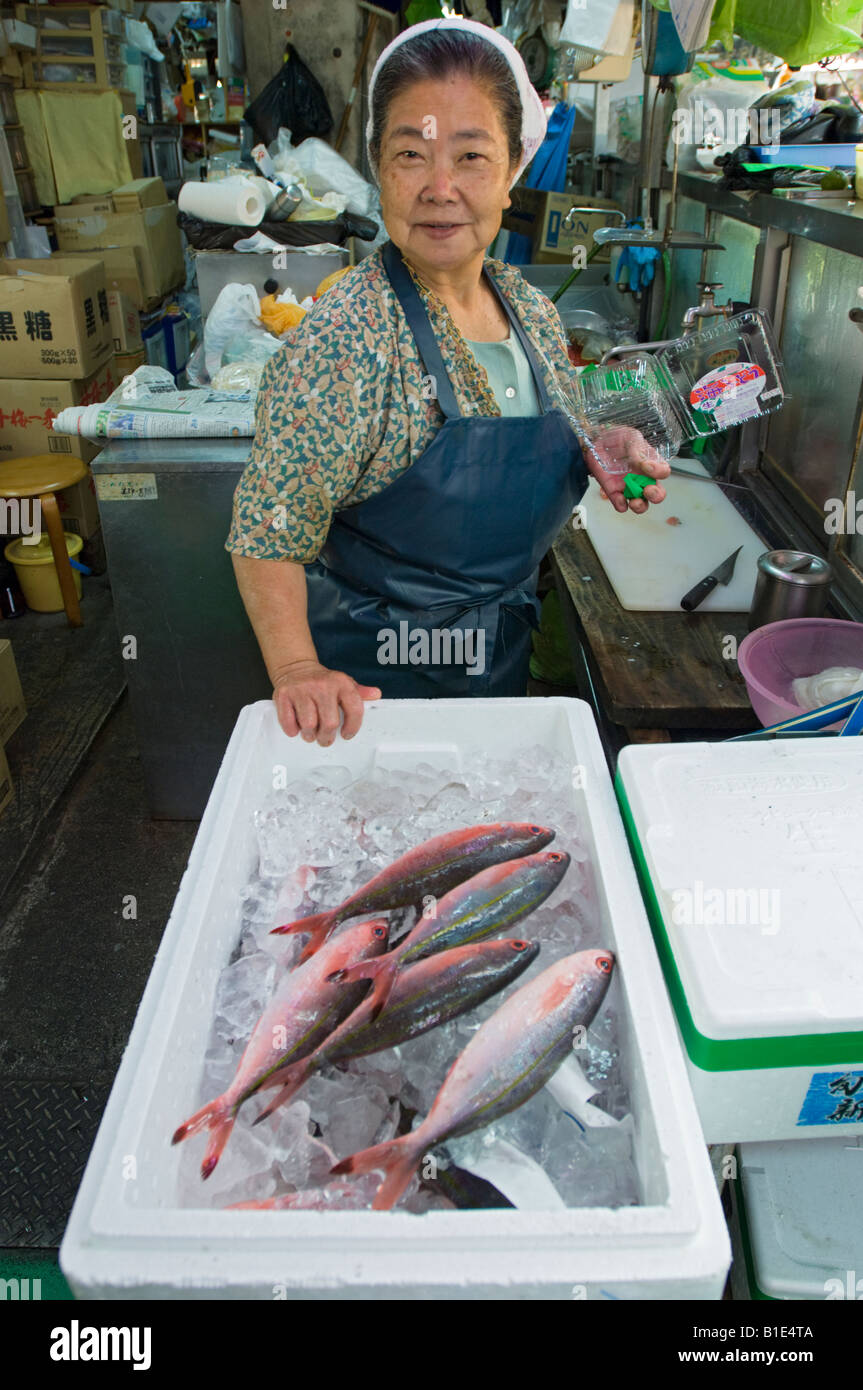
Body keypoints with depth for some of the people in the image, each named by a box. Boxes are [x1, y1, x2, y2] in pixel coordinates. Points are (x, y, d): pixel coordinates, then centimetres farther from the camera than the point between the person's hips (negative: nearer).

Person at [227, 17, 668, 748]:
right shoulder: (346, 338, -23)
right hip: (375, 677, -6)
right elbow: (269, 535, -21)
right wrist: (297, 670, -33)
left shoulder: (533, 310, -2)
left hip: (503, 652, 6)